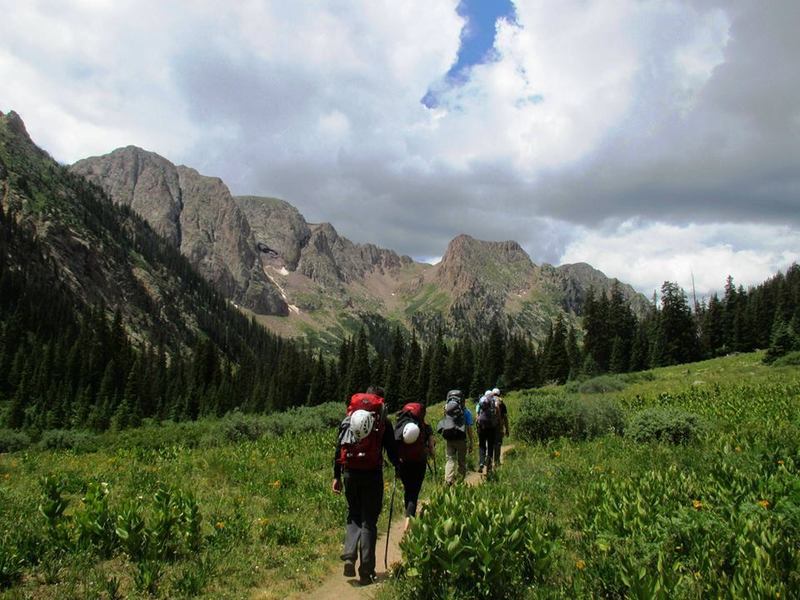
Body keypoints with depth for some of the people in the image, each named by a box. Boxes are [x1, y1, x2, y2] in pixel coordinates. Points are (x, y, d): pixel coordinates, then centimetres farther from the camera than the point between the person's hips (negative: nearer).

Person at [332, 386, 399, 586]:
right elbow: (391, 449, 2)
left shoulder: (349, 418, 10)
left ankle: (349, 558, -1)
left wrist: (336, 476, 13)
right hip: (372, 474, -3)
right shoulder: (383, 420, 0)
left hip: (350, 473, 3)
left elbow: (339, 448, 9)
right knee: (369, 521, 6)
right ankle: (366, 571, 7)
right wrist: (398, 467, 21)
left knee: (353, 516, 19)